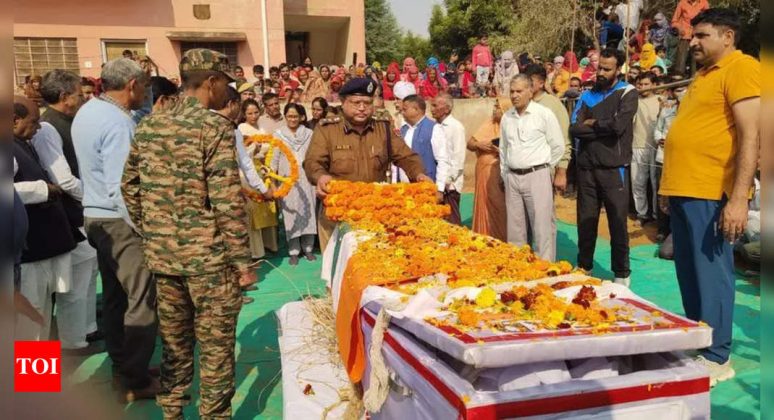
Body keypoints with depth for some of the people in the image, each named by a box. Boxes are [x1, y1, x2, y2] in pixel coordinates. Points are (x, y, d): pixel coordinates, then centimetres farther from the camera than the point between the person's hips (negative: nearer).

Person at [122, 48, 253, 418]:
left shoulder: (147, 126, 7)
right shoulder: (215, 127, -13)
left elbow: (130, 188, 12)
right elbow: (227, 202, -17)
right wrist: (242, 261, -11)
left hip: (161, 255, 6)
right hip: (208, 256, -6)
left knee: (174, 342, 19)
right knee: (216, 347, 7)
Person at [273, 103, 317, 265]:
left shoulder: (309, 134, 4)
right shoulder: (278, 135, 4)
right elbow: (274, 159, 4)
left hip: (306, 179, 1)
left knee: (308, 213, 4)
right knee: (291, 214, 0)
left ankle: (308, 248, 15)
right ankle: (294, 251, 7)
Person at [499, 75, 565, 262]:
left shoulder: (544, 114, -5)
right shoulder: (506, 117, 10)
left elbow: (558, 147, 0)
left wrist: (542, 167, 6)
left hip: (537, 176, -5)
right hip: (512, 177, 5)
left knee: (542, 227, -5)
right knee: (514, 227, 10)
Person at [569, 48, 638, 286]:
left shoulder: (627, 93, 0)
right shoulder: (588, 95, 11)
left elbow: (618, 126, -17)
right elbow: (574, 129, -2)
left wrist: (592, 123, -3)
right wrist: (604, 128, -11)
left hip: (614, 168, -4)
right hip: (586, 167, 4)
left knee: (618, 223, 4)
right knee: (585, 222, 11)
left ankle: (622, 274, 17)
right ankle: (583, 268, 26)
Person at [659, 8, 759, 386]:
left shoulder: (741, 68, -7)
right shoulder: (704, 74, 21)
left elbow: (751, 136, -16)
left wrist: (739, 198, -22)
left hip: (709, 194, -9)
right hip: (684, 191, 9)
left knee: (711, 274, -2)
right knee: (689, 273, 13)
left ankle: (716, 358, 9)